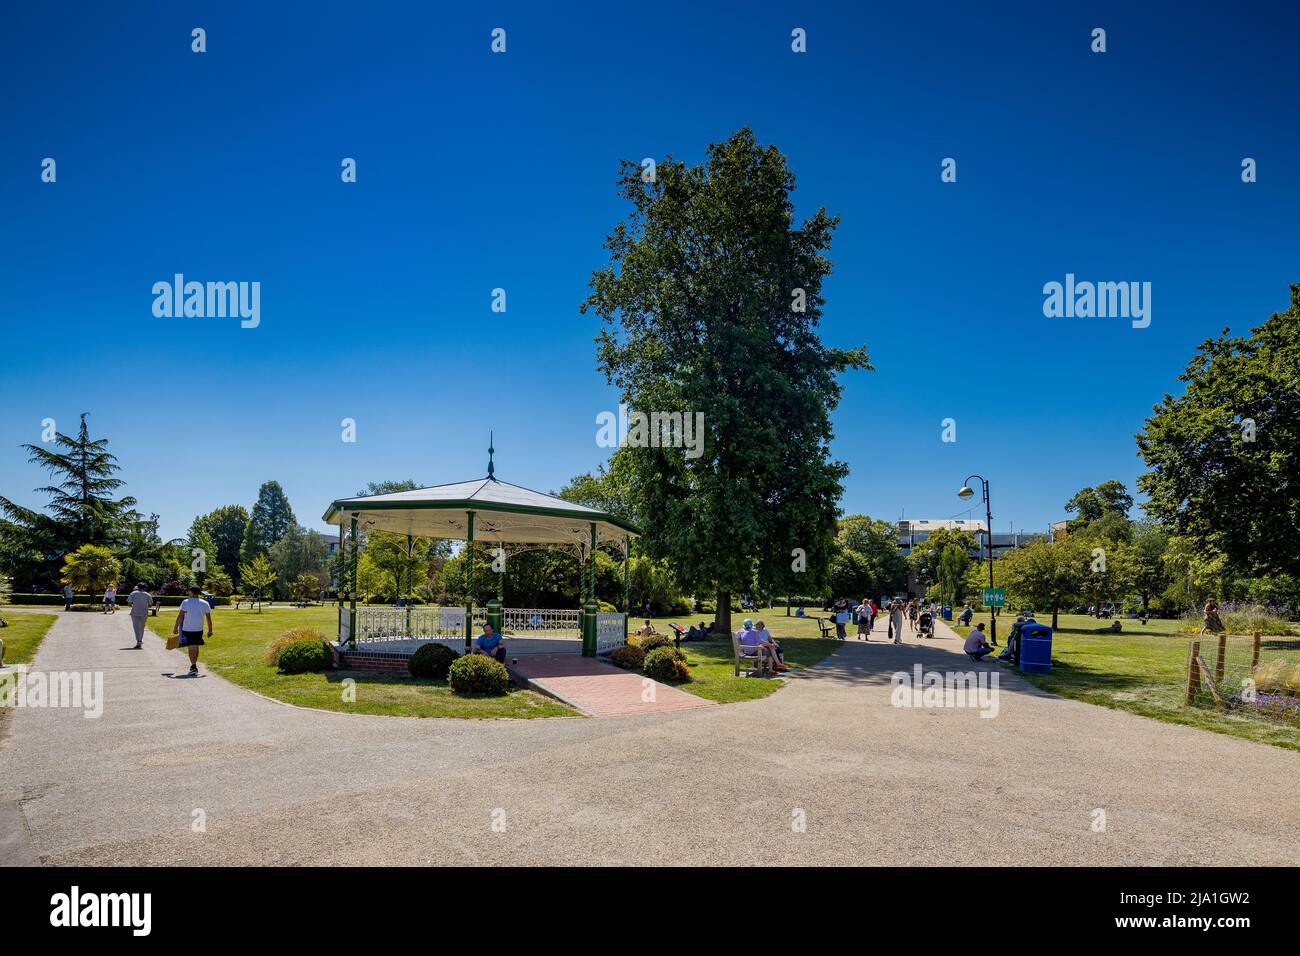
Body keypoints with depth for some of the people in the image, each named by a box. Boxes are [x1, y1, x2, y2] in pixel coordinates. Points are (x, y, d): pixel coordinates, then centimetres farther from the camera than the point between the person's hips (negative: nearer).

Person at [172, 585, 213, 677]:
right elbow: (208, 618, 3)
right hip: (199, 629, 4)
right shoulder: (205, 603, 3)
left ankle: (194, 667, -11)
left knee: (191, 648, -1)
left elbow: (180, 616, -11)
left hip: (188, 629, -4)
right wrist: (210, 630, 9)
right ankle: (193, 666, 27)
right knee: (196, 647, 17)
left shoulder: (186, 602, -8)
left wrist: (175, 627, -4)